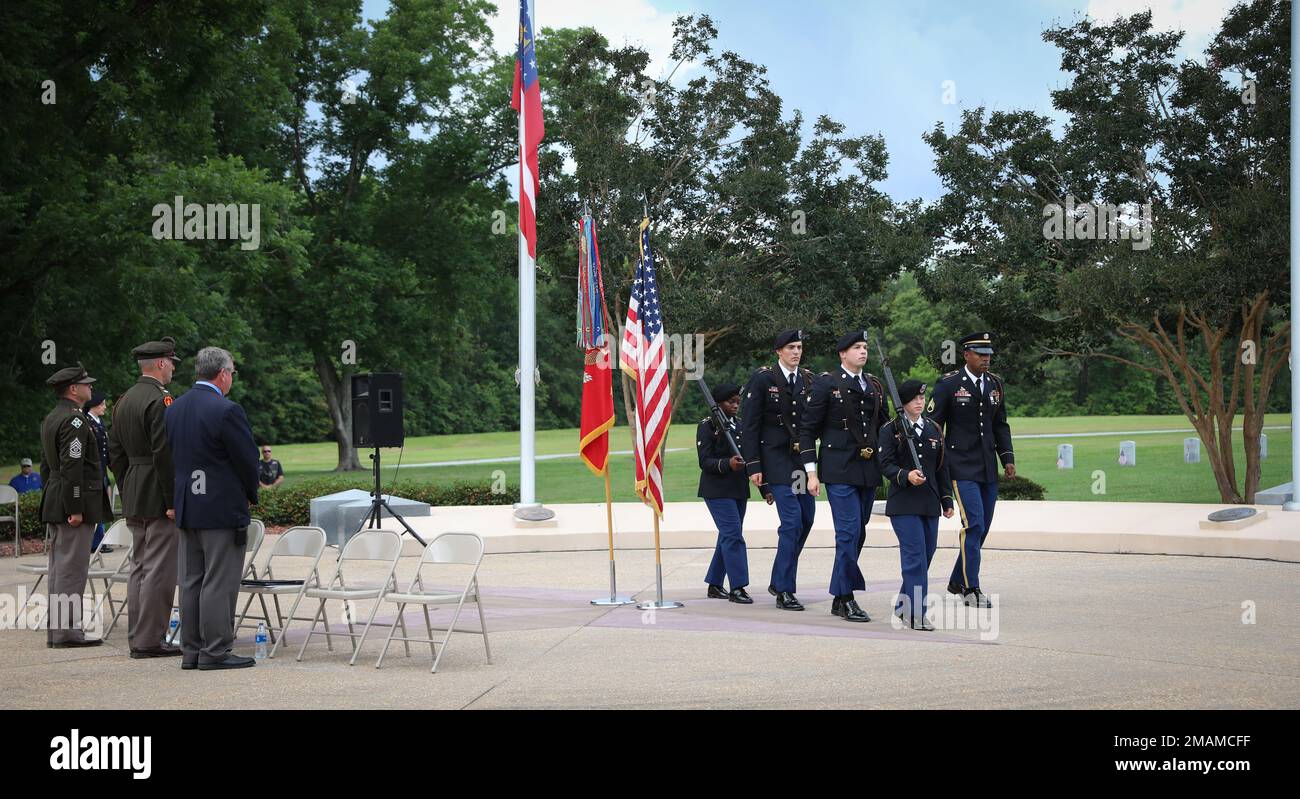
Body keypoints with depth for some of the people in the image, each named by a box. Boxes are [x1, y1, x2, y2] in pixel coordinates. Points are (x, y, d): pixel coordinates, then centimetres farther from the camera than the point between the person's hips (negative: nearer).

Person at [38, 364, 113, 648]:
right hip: (76, 502, -10)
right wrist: (75, 509, -21)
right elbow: (72, 467, -21)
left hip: (53, 505, 10)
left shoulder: (49, 420, 16)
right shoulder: (74, 421, -15)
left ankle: (56, 630, 15)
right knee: (72, 568, -8)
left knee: (59, 568, 12)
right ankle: (67, 631, -7)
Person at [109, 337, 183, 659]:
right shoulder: (160, 400, -15)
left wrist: (127, 492, 21)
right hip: (158, 497, -9)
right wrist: (173, 501, -17)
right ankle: (150, 640, -5)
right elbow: (164, 454, -20)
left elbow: (115, 452, 17)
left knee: (139, 568, 12)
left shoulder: (124, 401, 14)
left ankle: (138, 639, 16)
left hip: (133, 497, 9)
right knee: (159, 570, -6)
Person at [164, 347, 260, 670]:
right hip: (222, 508, -8)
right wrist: (250, 495, 7)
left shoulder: (173, 409, 8)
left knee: (190, 581, 11)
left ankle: (191, 650, 15)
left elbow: (171, 455, 13)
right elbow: (248, 458, -11)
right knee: (219, 582, -3)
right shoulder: (226, 410, -16)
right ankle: (215, 651, -2)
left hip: (186, 507, 8)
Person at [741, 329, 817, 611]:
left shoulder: (809, 380, 8)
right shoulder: (762, 379, -6)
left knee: (806, 519, 10)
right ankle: (784, 590, -3)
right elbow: (749, 425, -7)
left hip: (802, 460, 6)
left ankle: (779, 581, 27)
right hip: (777, 460, -6)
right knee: (792, 521, -12)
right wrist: (753, 466, -11)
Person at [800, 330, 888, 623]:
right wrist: (812, 473, -8)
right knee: (849, 531, -11)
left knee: (857, 534, 8)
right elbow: (807, 430, -3)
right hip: (839, 470, -6)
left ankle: (839, 597, 17)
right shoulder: (826, 383, -3)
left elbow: (883, 427, 22)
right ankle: (847, 598, -5)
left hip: (868, 471, 6)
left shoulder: (874, 386, 14)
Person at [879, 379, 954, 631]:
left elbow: (942, 467, 17)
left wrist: (947, 500, 14)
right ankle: (916, 614, -9)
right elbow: (886, 464, -8)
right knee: (915, 556, -12)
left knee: (926, 555, 9)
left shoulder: (934, 429, 14)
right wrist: (906, 476, -26)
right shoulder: (891, 429, -2)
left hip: (929, 504, 6)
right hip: (903, 504, -6)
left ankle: (904, 606, 24)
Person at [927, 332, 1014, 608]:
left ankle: (958, 581, 24)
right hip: (962, 468, -6)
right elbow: (932, 424, -4)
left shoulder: (995, 384, 11)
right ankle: (971, 588, -7)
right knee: (974, 524, -14)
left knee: (982, 526, 10)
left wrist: (1007, 457, 8)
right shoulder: (948, 384, -6)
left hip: (989, 468, 6)